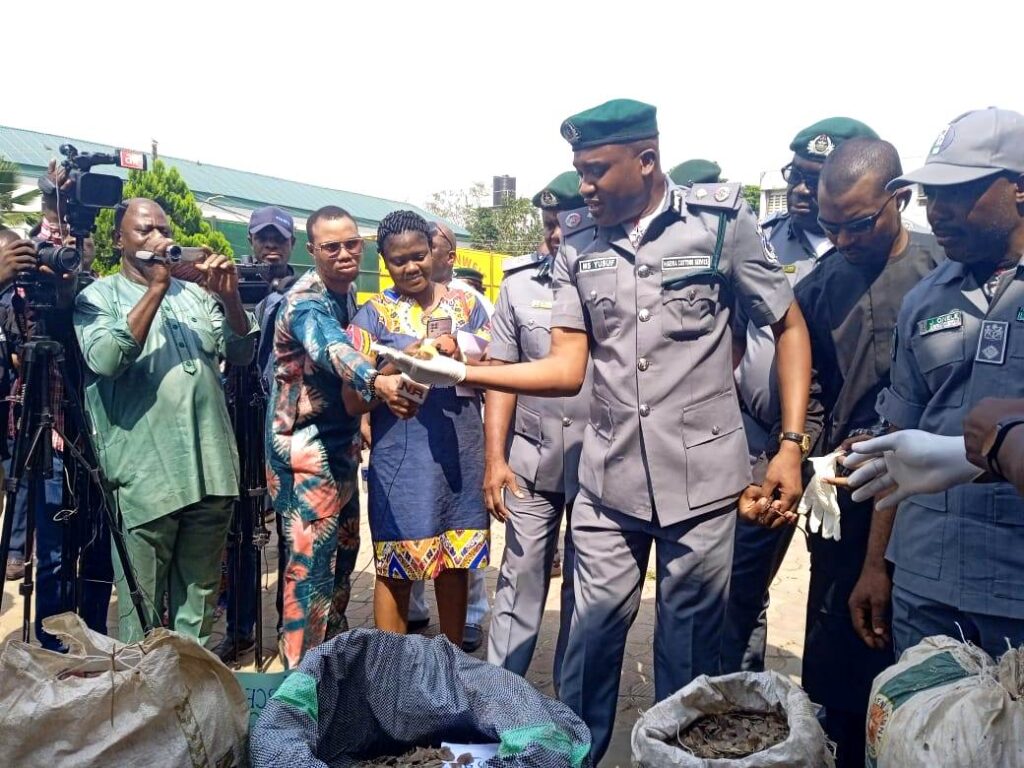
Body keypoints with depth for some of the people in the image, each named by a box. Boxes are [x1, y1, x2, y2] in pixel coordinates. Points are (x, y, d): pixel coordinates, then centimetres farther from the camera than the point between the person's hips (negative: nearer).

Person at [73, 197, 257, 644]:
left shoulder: (196, 294, 16)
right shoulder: (98, 297, 3)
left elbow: (241, 354, 6)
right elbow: (105, 360, -16)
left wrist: (230, 298, -11)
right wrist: (155, 288, -18)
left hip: (211, 472, 4)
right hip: (145, 479, -4)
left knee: (198, 601, 16)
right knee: (142, 610, 5)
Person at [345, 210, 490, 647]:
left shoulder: (465, 304, 8)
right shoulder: (374, 314, 0)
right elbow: (353, 400, -6)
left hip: (462, 457, 3)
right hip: (400, 462, -2)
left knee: (457, 563, 13)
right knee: (395, 569, 6)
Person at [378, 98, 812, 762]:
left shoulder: (721, 219, -3)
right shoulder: (578, 254, 6)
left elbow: (790, 327, 1)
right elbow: (566, 369, 2)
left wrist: (791, 446, -7)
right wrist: (460, 372, -9)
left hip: (701, 476, -2)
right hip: (609, 479, 3)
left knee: (690, 645, 10)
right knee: (595, 628, 10)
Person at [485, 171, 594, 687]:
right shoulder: (520, 284, 3)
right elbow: (501, 373, 4)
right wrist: (495, 458, -2)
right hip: (531, 458, 1)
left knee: (585, 586, 13)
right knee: (521, 578, 8)